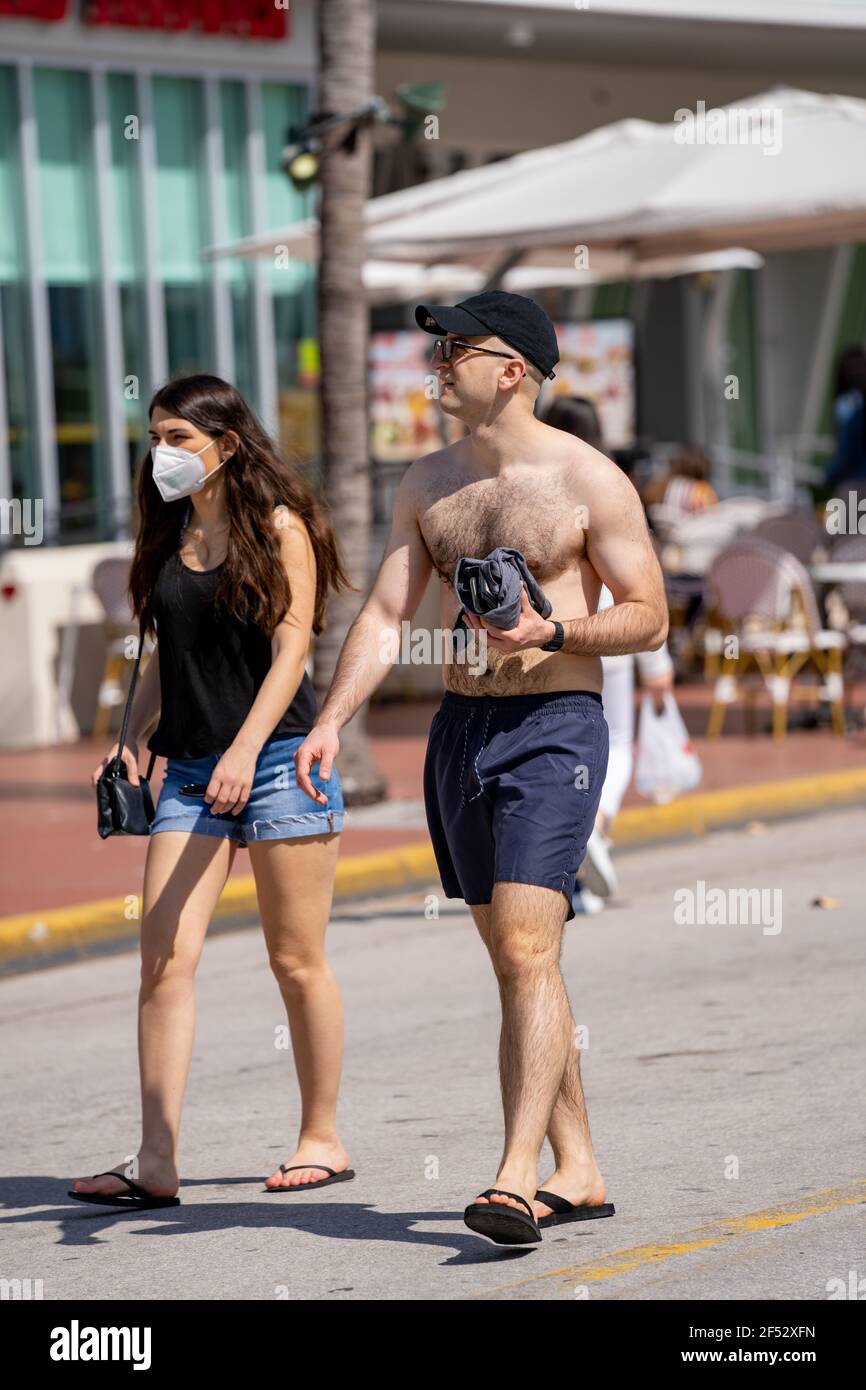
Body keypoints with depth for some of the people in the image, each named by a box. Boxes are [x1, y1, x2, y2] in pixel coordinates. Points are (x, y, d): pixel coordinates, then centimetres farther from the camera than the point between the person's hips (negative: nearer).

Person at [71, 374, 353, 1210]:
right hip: (190, 769, 5)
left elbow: (290, 649, -10)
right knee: (165, 957, -6)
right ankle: (156, 1162, -8)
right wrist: (131, 741, 6)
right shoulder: (170, 537, 13)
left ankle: (321, 1139, 16)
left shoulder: (278, 528, -3)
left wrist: (245, 750, -21)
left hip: (277, 759, -5)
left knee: (296, 959, 2)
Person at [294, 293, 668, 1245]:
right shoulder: (427, 483, 10)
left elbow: (648, 619, -6)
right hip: (459, 730, 6)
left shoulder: (588, 479, -7)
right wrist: (330, 722, -5)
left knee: (527, 951, -16)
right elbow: (385, 614, 7)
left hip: (554, 728, -6)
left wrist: (549, 632, -22)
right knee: (513, 956, 10)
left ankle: (516, 1181, -20)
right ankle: (579, 1170, 19)